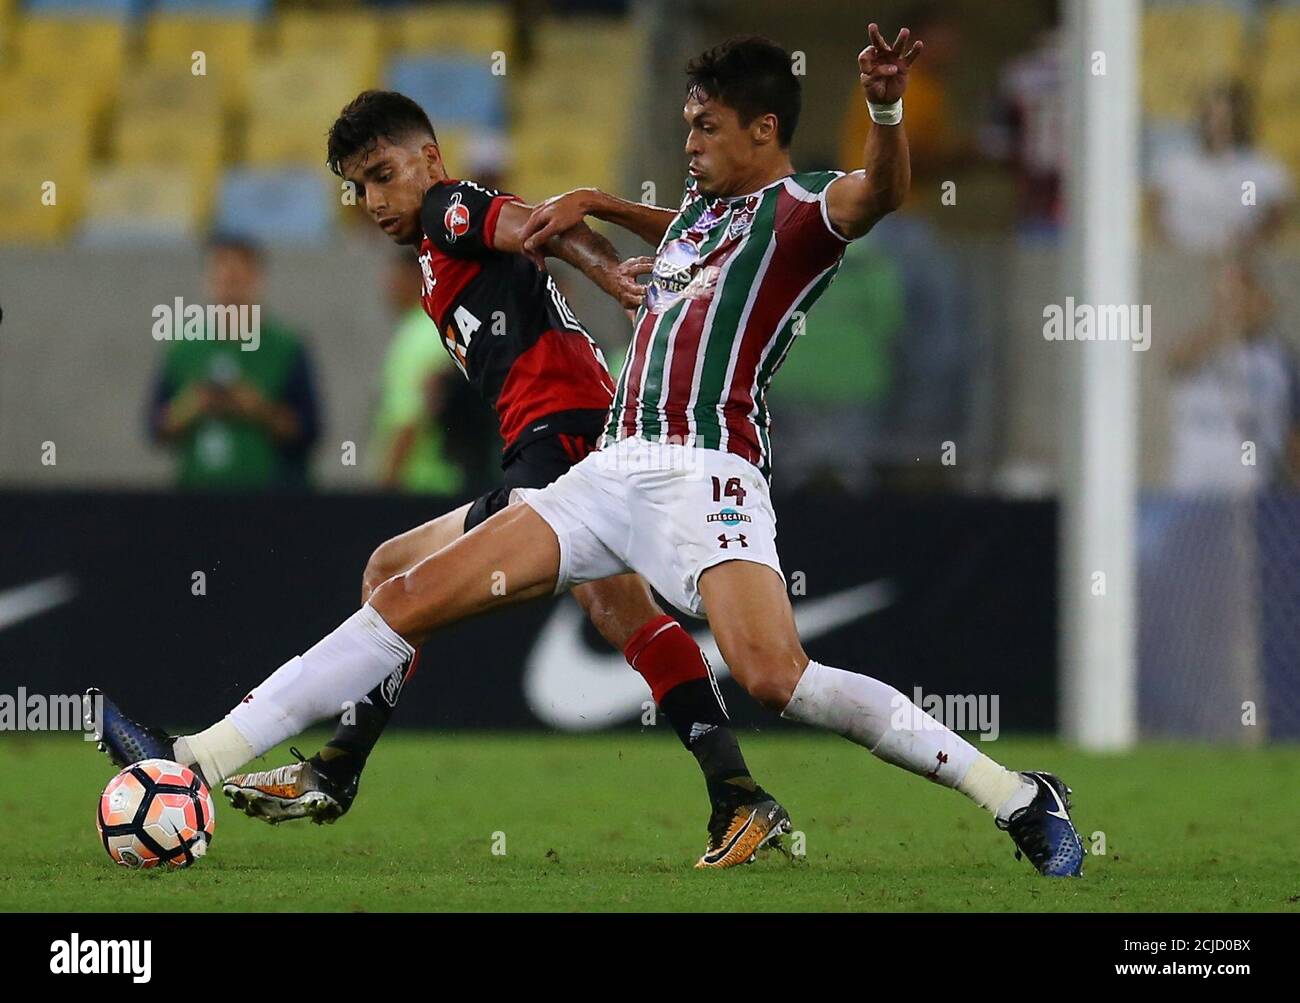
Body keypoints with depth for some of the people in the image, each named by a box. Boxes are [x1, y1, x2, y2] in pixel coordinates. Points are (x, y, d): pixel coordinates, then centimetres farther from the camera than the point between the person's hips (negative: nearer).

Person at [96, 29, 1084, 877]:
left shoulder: (800, 208, -2)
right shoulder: (701, 206, 23)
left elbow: (879, 192, -25)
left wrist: (885, 107, -45)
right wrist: (591, 203, 38)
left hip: (706, 475, -8)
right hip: (611, 474, 8)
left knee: (775, 675, -29)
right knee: (408, 599, 3)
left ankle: (1020, 800, -20)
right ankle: (199, 761, 4)